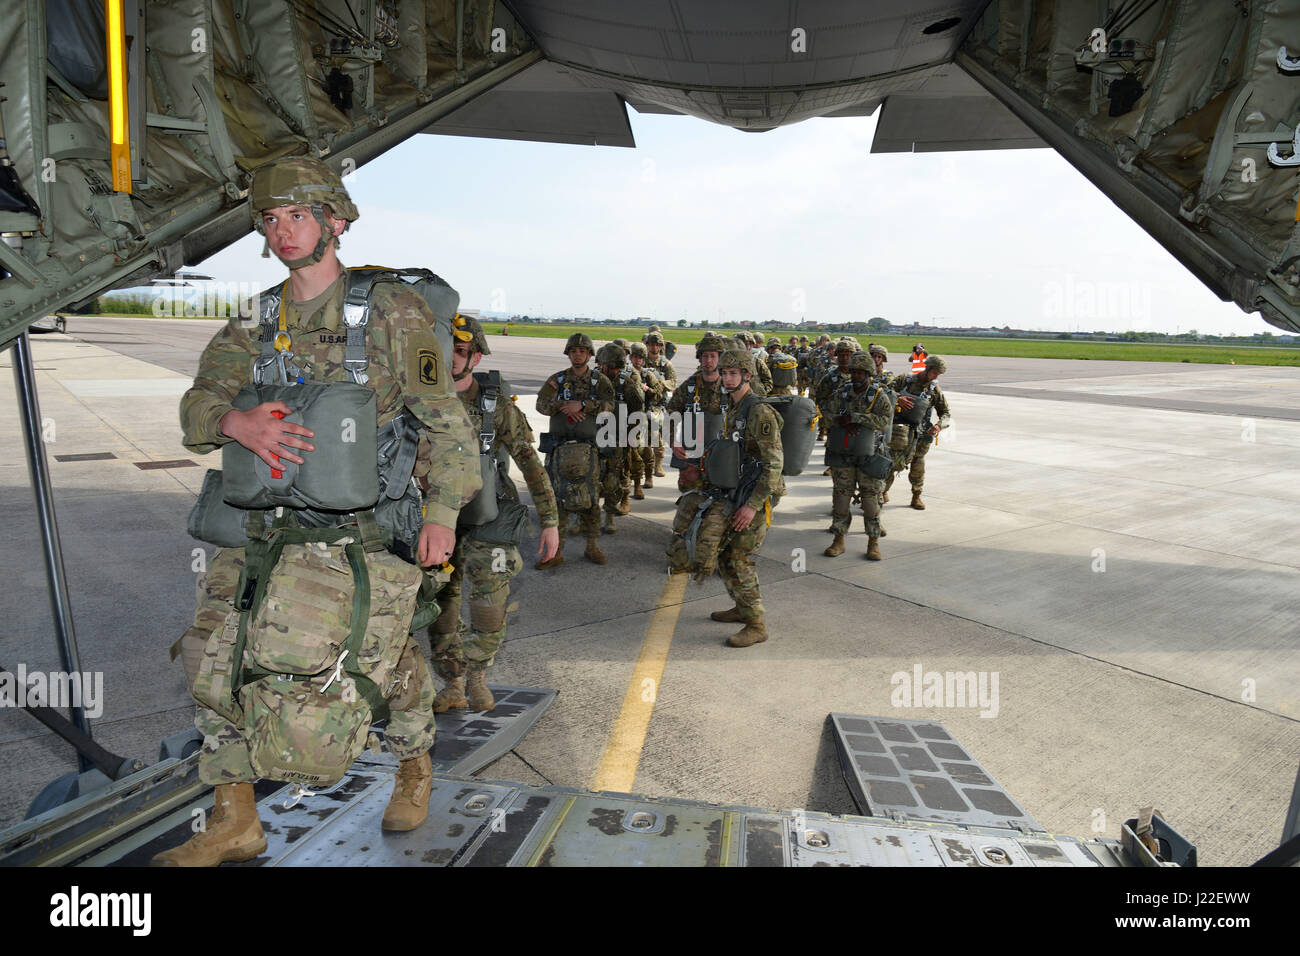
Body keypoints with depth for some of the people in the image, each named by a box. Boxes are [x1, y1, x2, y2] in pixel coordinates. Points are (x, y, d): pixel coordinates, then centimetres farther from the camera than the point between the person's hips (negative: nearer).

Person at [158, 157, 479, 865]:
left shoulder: (391, 310, -4)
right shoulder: (258, 322, 11)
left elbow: (444, 419, -5)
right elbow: (199, 402, 3)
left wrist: (442, 512, -12)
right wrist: (234, 421, -22)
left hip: (369, 521, -5)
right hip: (271, 516, 5)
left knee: (383, 653, 2)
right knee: (211, 644, -3)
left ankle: (415, 765, 35)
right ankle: (234, 819, 13)